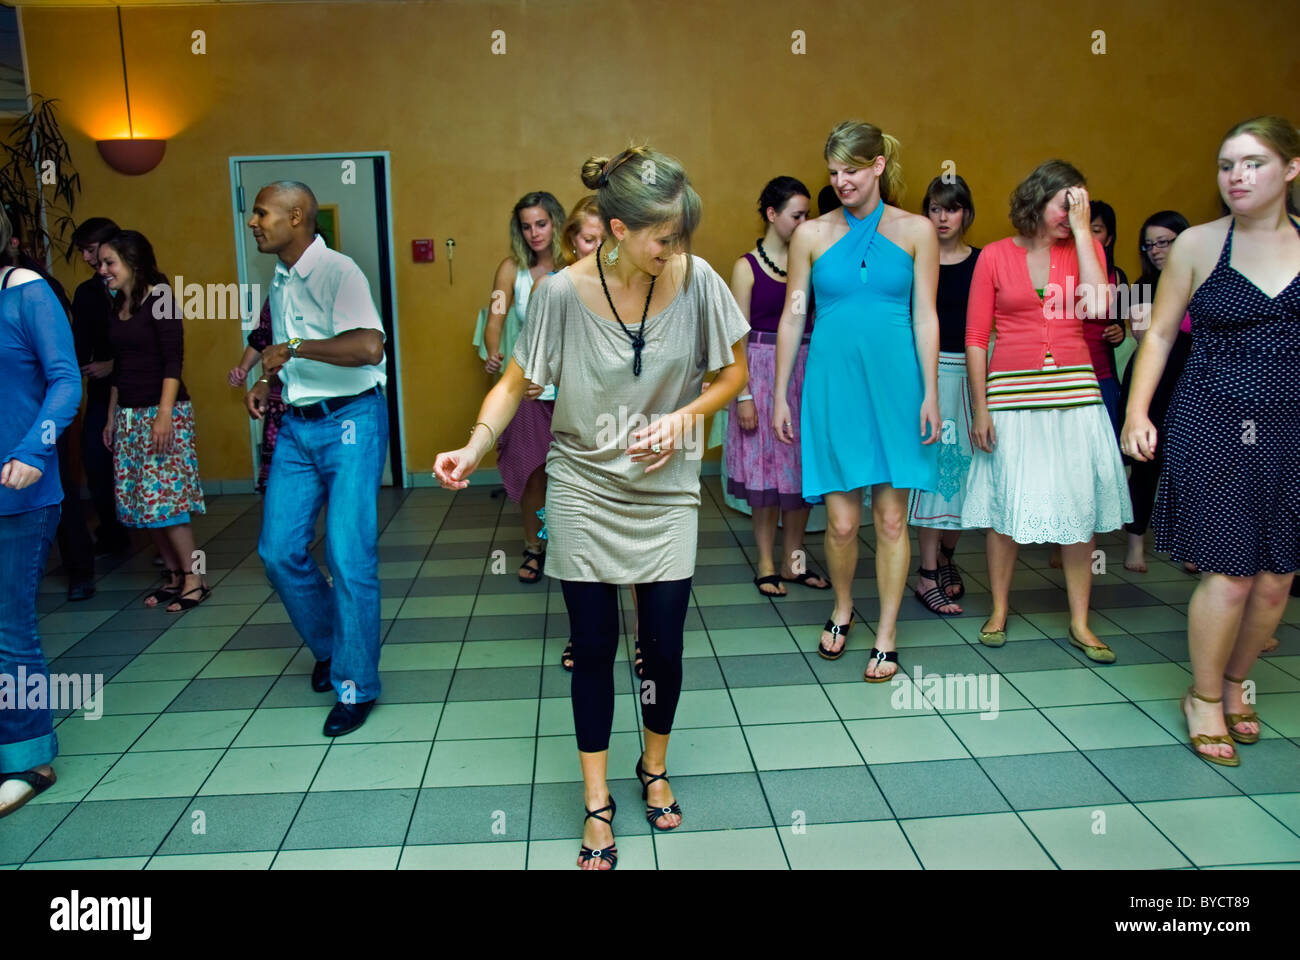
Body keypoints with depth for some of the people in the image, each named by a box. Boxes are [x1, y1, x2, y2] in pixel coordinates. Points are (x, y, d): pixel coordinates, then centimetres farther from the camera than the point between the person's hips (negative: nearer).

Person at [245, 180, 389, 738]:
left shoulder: (336, 271, -12)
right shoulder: (279, 283, 15)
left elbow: (368, 345, -27)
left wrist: (295, 348, -23)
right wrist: (266, 382, 12)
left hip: (350, 423, -8)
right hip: (296, 426, 8)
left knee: (347, 556, -7)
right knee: (278, 550, 6)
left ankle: (356, 685, 6)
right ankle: (329, 645, 29)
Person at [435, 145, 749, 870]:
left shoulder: (697, 280, -12)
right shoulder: (563, 292, -15)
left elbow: (734, 373, 1)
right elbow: (516, 382, -4)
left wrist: (684, 417, -16)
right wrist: (475, 447, -20)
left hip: (667, 495, 1)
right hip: (585, 491, -1)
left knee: (664, 644, 8)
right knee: (594, 648, 7)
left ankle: (656, 769, 38)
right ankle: (598, 803, 26)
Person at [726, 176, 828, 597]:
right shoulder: (747, 267, -1)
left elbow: (818, 321, 7)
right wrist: (743, 395, -10)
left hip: (804, 372, 4)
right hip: (761, 371, -3)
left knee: (801, 468, 7)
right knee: (765, 468, 2)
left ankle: (792, 562, 19)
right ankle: (767, 565, 14)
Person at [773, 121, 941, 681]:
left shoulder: (916, 231, 5)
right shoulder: (812, 234, 5)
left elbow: (925, 316, 3)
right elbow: (792, 318, 7)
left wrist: (930, 393, -3)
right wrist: (780, 394, 6)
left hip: (895, 383, 0)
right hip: (833, 383, 0)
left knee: (891, 519, 3)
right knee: (841, 521, 0)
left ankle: (886, 636, 19)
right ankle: (842, 610, 29)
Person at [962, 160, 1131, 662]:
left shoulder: (1084, 247, 6)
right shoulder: (995, 256, 2)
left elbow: (1098, 306, -14)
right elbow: (975, 336, 0)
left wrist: (1082, 229, -9)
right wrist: (979, 408, -5)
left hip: (1073, 391, 2)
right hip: (1011, 392, -2)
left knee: (1079, 505, 4)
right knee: (1007, 504, 4)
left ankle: (1080, 623, 15)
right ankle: (999, 610, 20)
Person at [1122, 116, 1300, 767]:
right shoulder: (1197, 244, 1)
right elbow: (1159, 333, 4)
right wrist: (1137, 412, -4)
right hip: (1214, 425, -3)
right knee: (1231, 574, -3)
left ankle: (1235, 683, 32)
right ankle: (1204, 698, 19)